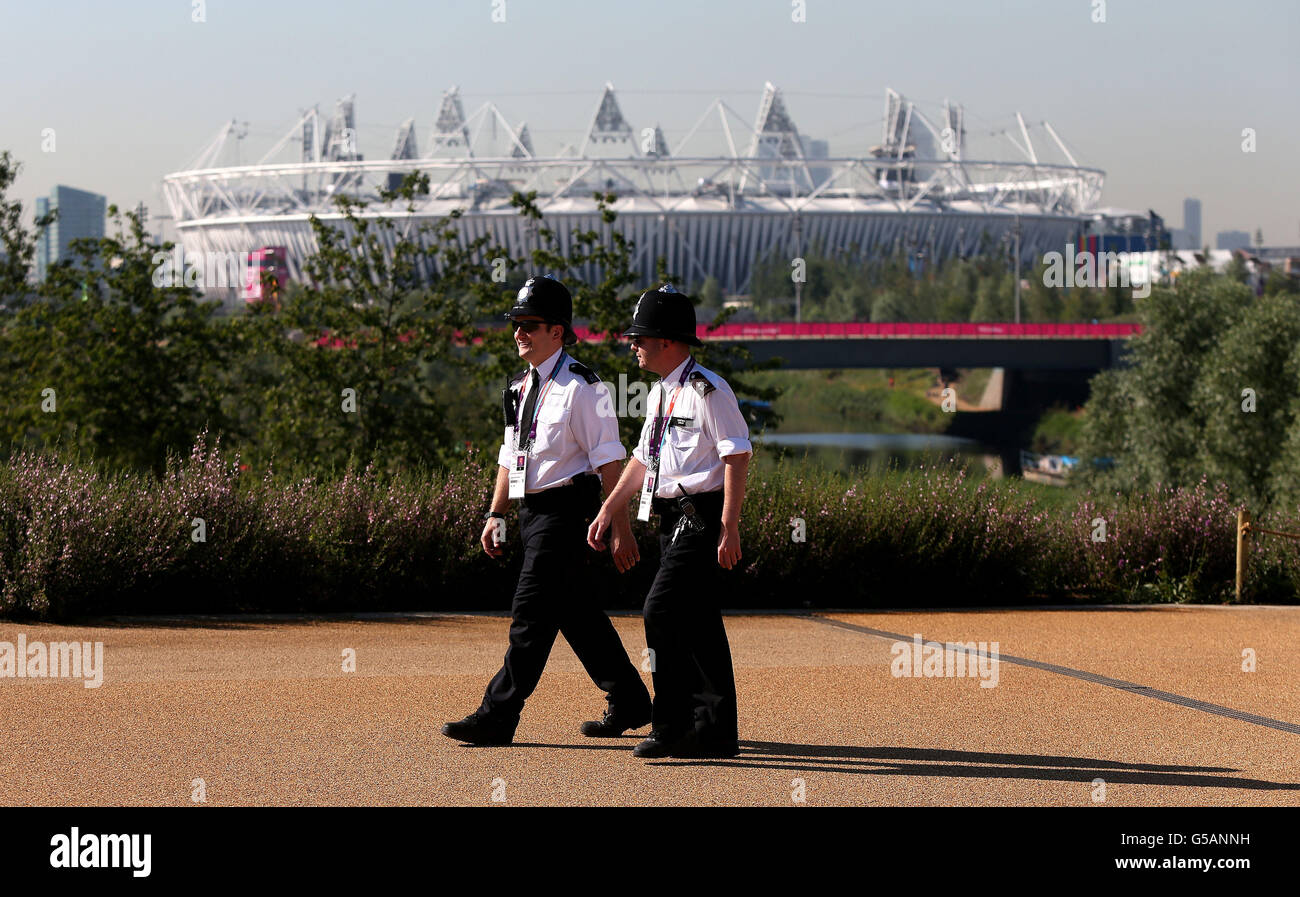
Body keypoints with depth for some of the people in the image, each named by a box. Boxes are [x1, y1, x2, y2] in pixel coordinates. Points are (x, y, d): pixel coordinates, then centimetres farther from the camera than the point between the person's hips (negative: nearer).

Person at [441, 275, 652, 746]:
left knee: (531, 616, -10)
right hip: (532, 511, 9)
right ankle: (628, 703, 26)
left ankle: (497, 719, -10)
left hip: (566, 509, -9)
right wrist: (495, 514, 15)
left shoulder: (580, 387, -12)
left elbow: (609, 461, -13)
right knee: (575, 610, 14)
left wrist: (620, 526, -16)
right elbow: (510, 454, 21)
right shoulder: (520, 388, 14)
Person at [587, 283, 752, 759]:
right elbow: (644, 458, 24)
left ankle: (672, 727, -10)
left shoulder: (706, 390, -12)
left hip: (702, 515, -9)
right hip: (673, 519, 9)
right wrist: (608, 511, 24)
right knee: (696, 622, 9)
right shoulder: (659, 393, 16)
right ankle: (714, 732, 12)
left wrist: (729, 528, -20)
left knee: (663, 610, -14)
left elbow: (738, 456, -16)